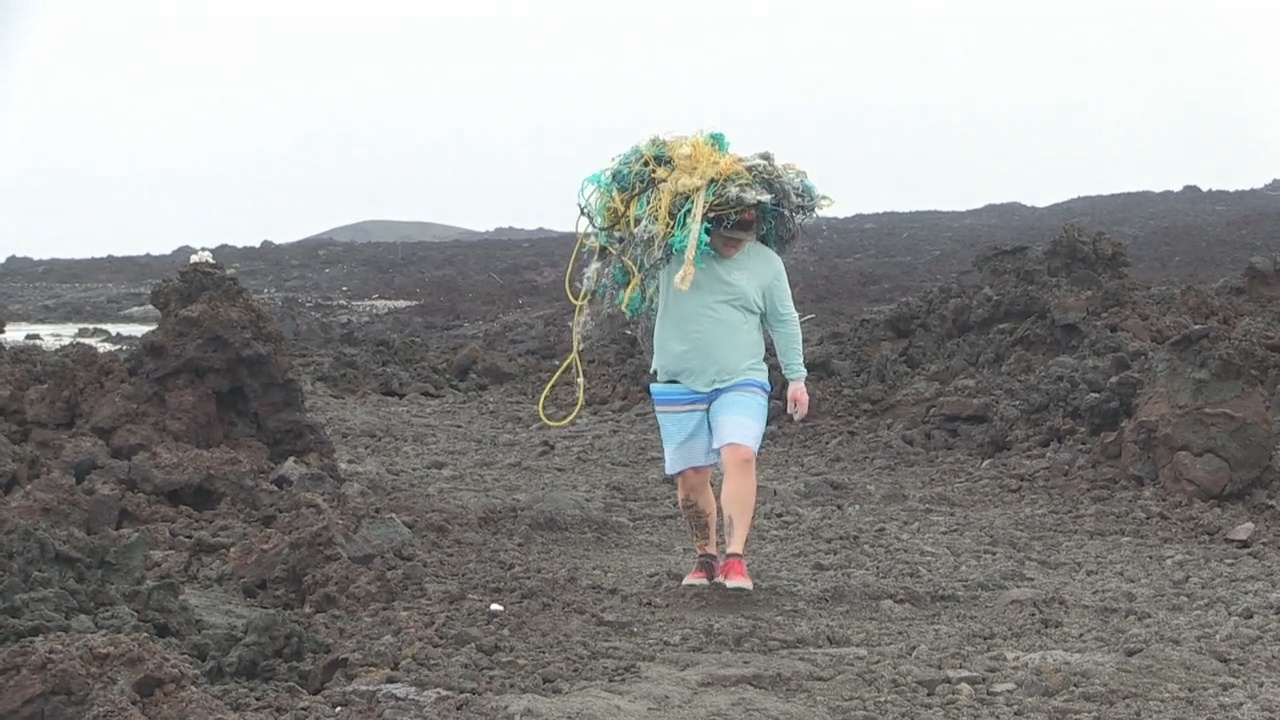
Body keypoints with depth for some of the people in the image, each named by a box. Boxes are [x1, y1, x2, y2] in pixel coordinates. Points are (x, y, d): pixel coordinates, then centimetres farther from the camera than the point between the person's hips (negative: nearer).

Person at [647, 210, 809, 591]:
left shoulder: (766, 263, 2)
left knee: (739, 456, -23)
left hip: (741, 382, -1)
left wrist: (796, 377, 10)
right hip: (680, 384, 1)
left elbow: (784, 322, 11)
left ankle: (735, 558, -25)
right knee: (690, 476, 1)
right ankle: (706, 557, 19)